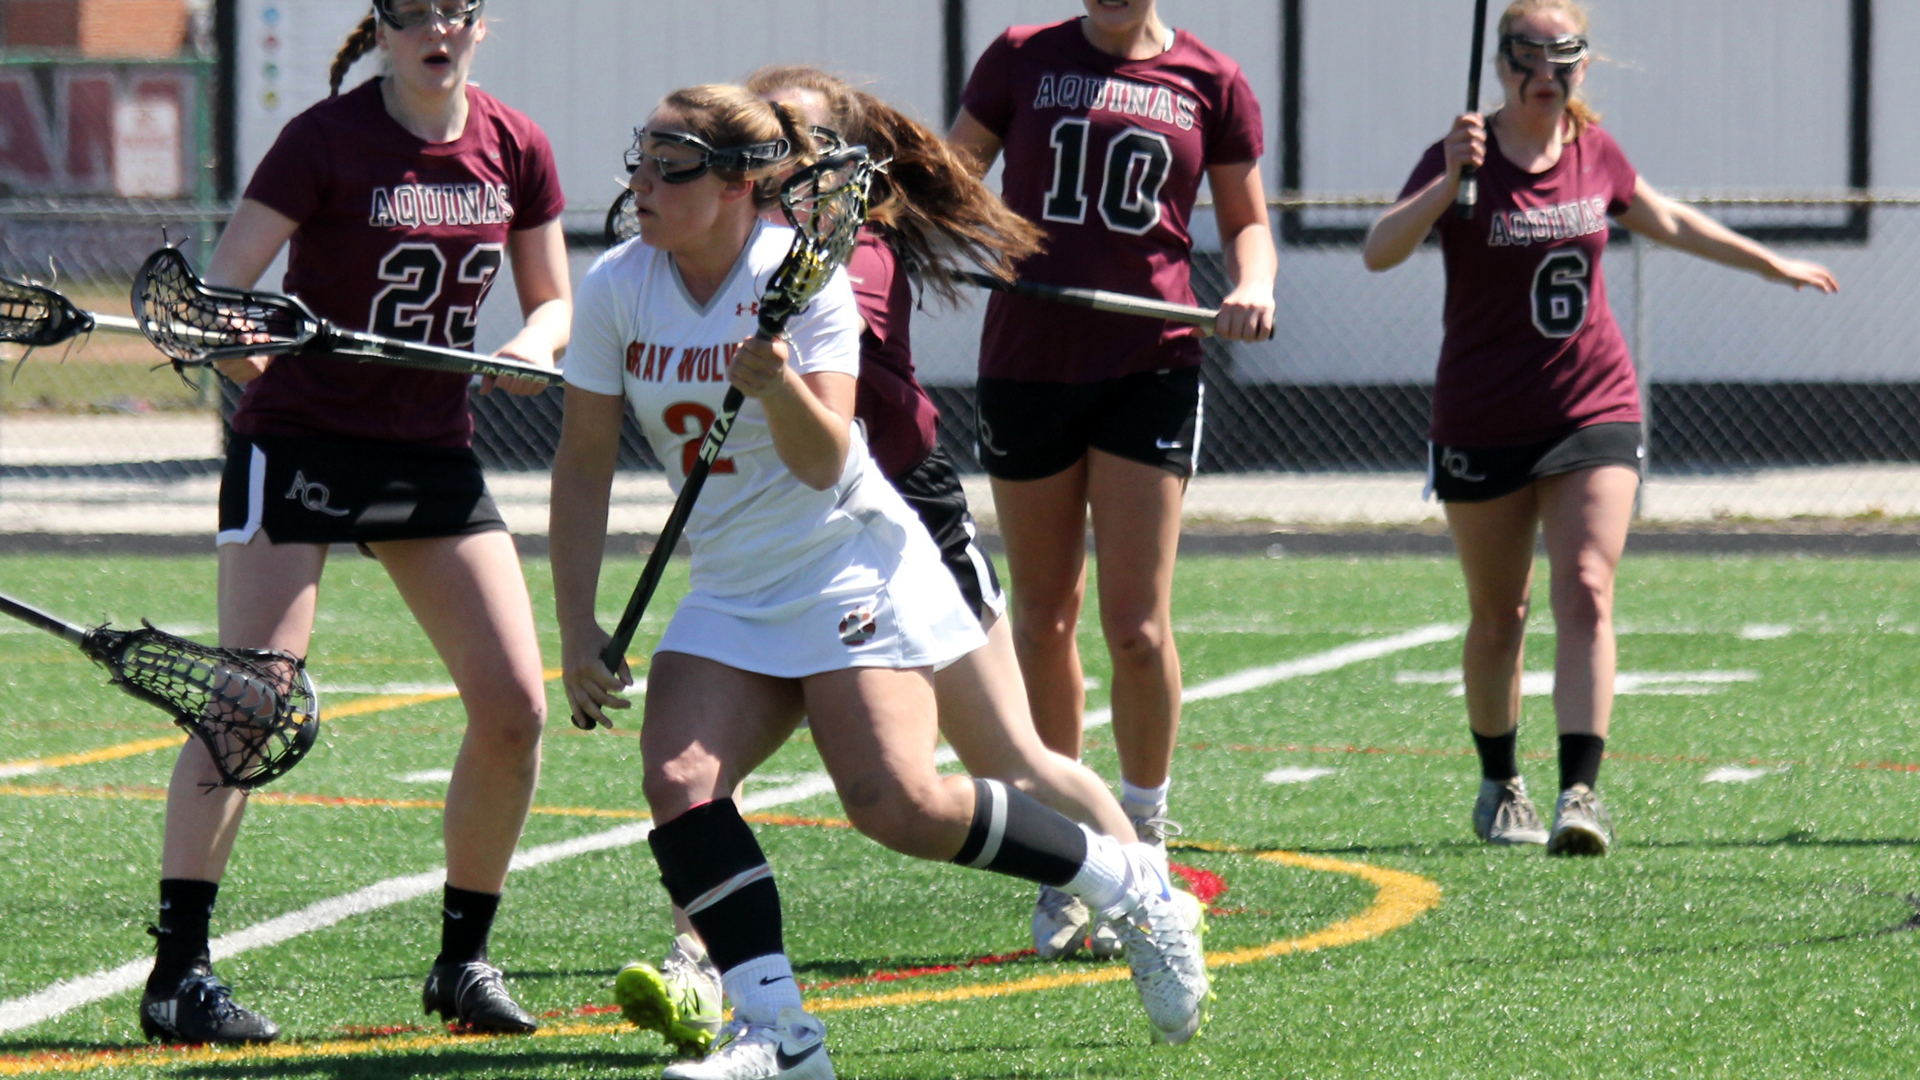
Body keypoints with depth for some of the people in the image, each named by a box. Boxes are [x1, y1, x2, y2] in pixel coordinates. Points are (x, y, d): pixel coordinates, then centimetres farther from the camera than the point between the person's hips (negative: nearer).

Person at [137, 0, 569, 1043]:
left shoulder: (514, 149, 2)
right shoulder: (327, 138, -12)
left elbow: (553, 301, 13)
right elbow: (219, 287, -13)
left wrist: (535, 343, -10)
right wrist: (234, 343, -35)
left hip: (433, 449, 5)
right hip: (299, 438, -5)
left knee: (514, 708, -2)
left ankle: (463, 958, 14)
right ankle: (177, 973, -14)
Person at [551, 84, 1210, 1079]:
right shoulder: (615, 288, -3)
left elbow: (823, 464, -23)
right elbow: (584, 465, 4)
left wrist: (781, 385, -43)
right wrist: (578, 627, -1)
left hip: (849, 566, -5)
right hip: (730, 592, 5)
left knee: (897, 805, -19)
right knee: (678, 783, -18)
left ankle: (1129, 889, 2)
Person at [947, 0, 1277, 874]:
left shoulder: (1208, 82, 4)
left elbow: (1246, 219, 13)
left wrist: (1253, 285, -7)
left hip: (1148, 367, -1)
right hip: (1027, 364, 1)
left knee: (1137, 627, -8)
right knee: (1042, 619, 7)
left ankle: (1144, 832, 10)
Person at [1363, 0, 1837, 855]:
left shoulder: (1596, 153, 4)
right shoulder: (1464, 158, -8)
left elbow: (1667, 221, 25)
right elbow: (1378, 252, -22)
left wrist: (1770, 264, 34)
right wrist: (1448, 182, -36)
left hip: (1595, 408, 2)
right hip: (1483, 422, -2)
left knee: (1586, 592, -15)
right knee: (1497, 614, 9)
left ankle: (1580, 793, -22)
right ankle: (1499, 785, 29)